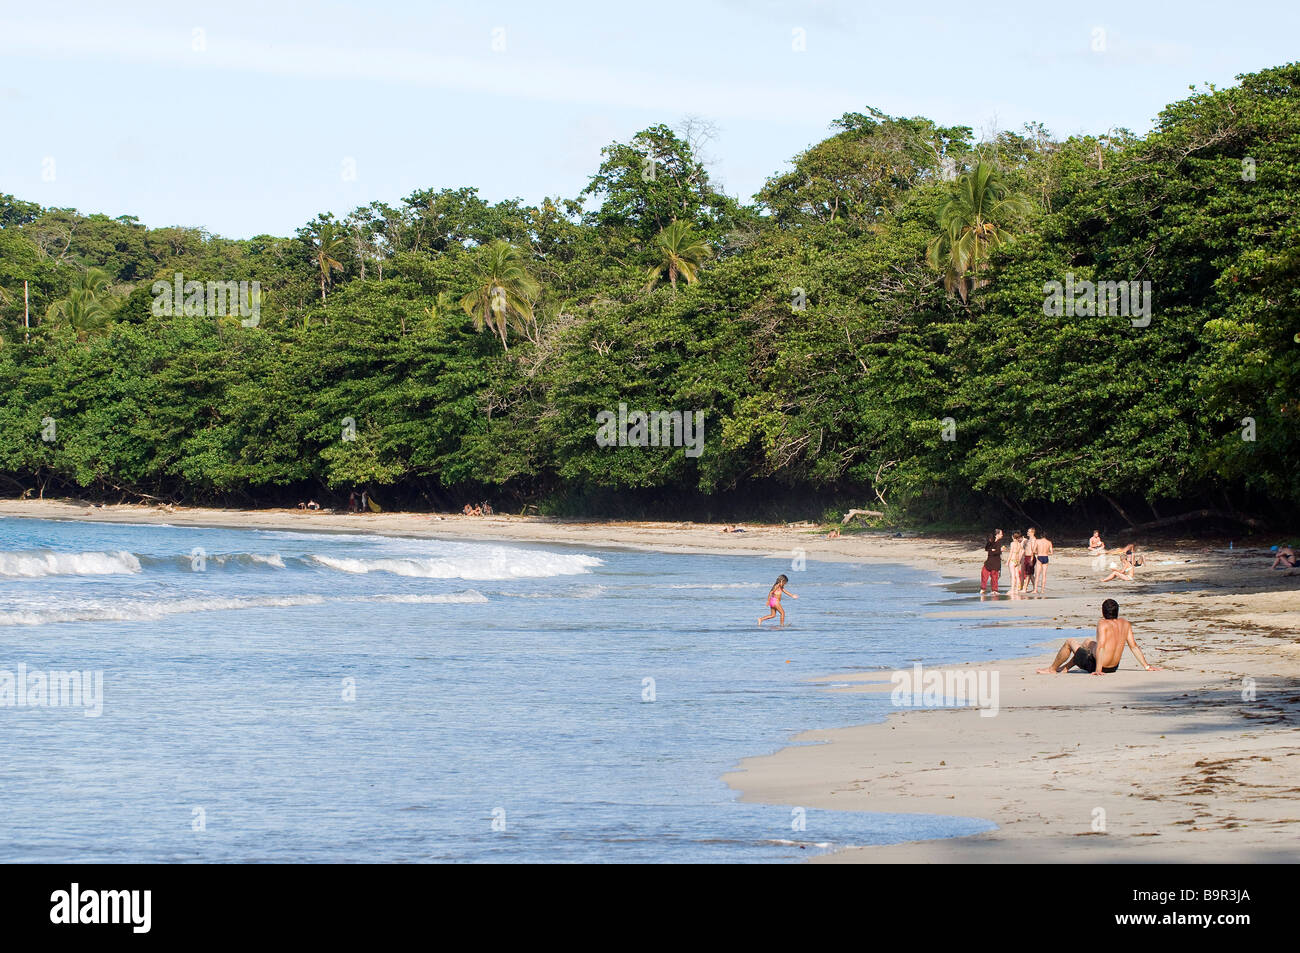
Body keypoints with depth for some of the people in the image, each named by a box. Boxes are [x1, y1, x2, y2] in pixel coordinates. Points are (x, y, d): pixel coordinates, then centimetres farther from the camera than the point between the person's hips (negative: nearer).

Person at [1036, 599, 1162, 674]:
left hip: (1095, 665, -7)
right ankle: (1065, 668, 46)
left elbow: (1100, 646, -28)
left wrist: (1098, 670, -32)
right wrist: (1147, 666, 7)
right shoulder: (1125, 624, 0)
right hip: (1114, 667, 7)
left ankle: (1053, 669, 33)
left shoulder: (1103, 624, -19)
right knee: (1088, 642, 34)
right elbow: (1134, 646, 2)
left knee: (1070, 642, 15)